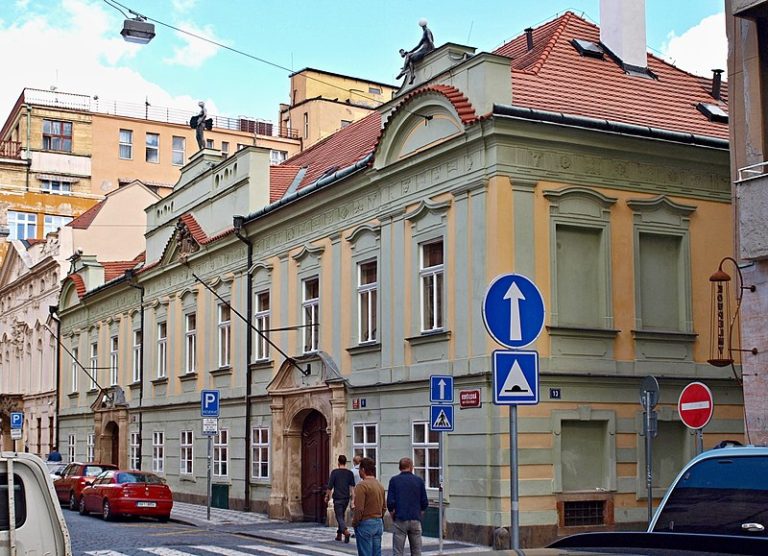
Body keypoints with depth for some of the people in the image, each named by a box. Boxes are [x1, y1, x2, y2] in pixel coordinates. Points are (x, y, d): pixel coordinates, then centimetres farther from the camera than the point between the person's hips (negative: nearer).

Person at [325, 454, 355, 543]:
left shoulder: (334, 472, -8)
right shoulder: (350, 473, 3)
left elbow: (330, 486, -7)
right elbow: (352, 487, 1)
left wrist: (327, 496, 4)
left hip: (338, 498, -4)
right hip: (346, 498, 4)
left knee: (339, 517, -5)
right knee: (341, 516, 19)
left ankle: (346, 532, -27)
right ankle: (339, 534, 23)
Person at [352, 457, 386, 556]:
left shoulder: (362, 485, -14)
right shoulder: (380, 485, 11)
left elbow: (359, 509, -18)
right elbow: (384, 507, 15)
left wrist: (354, 522, -5)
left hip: (365, 524, -8)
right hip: (379, 523, 8)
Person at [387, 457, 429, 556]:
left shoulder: (394, 480, -1)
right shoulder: (419, 480, 4)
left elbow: (390, 502, -7)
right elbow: (425, 502, 3)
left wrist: (393, 516, 8)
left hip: (400, 520, -2)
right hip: (416, 520, 2)